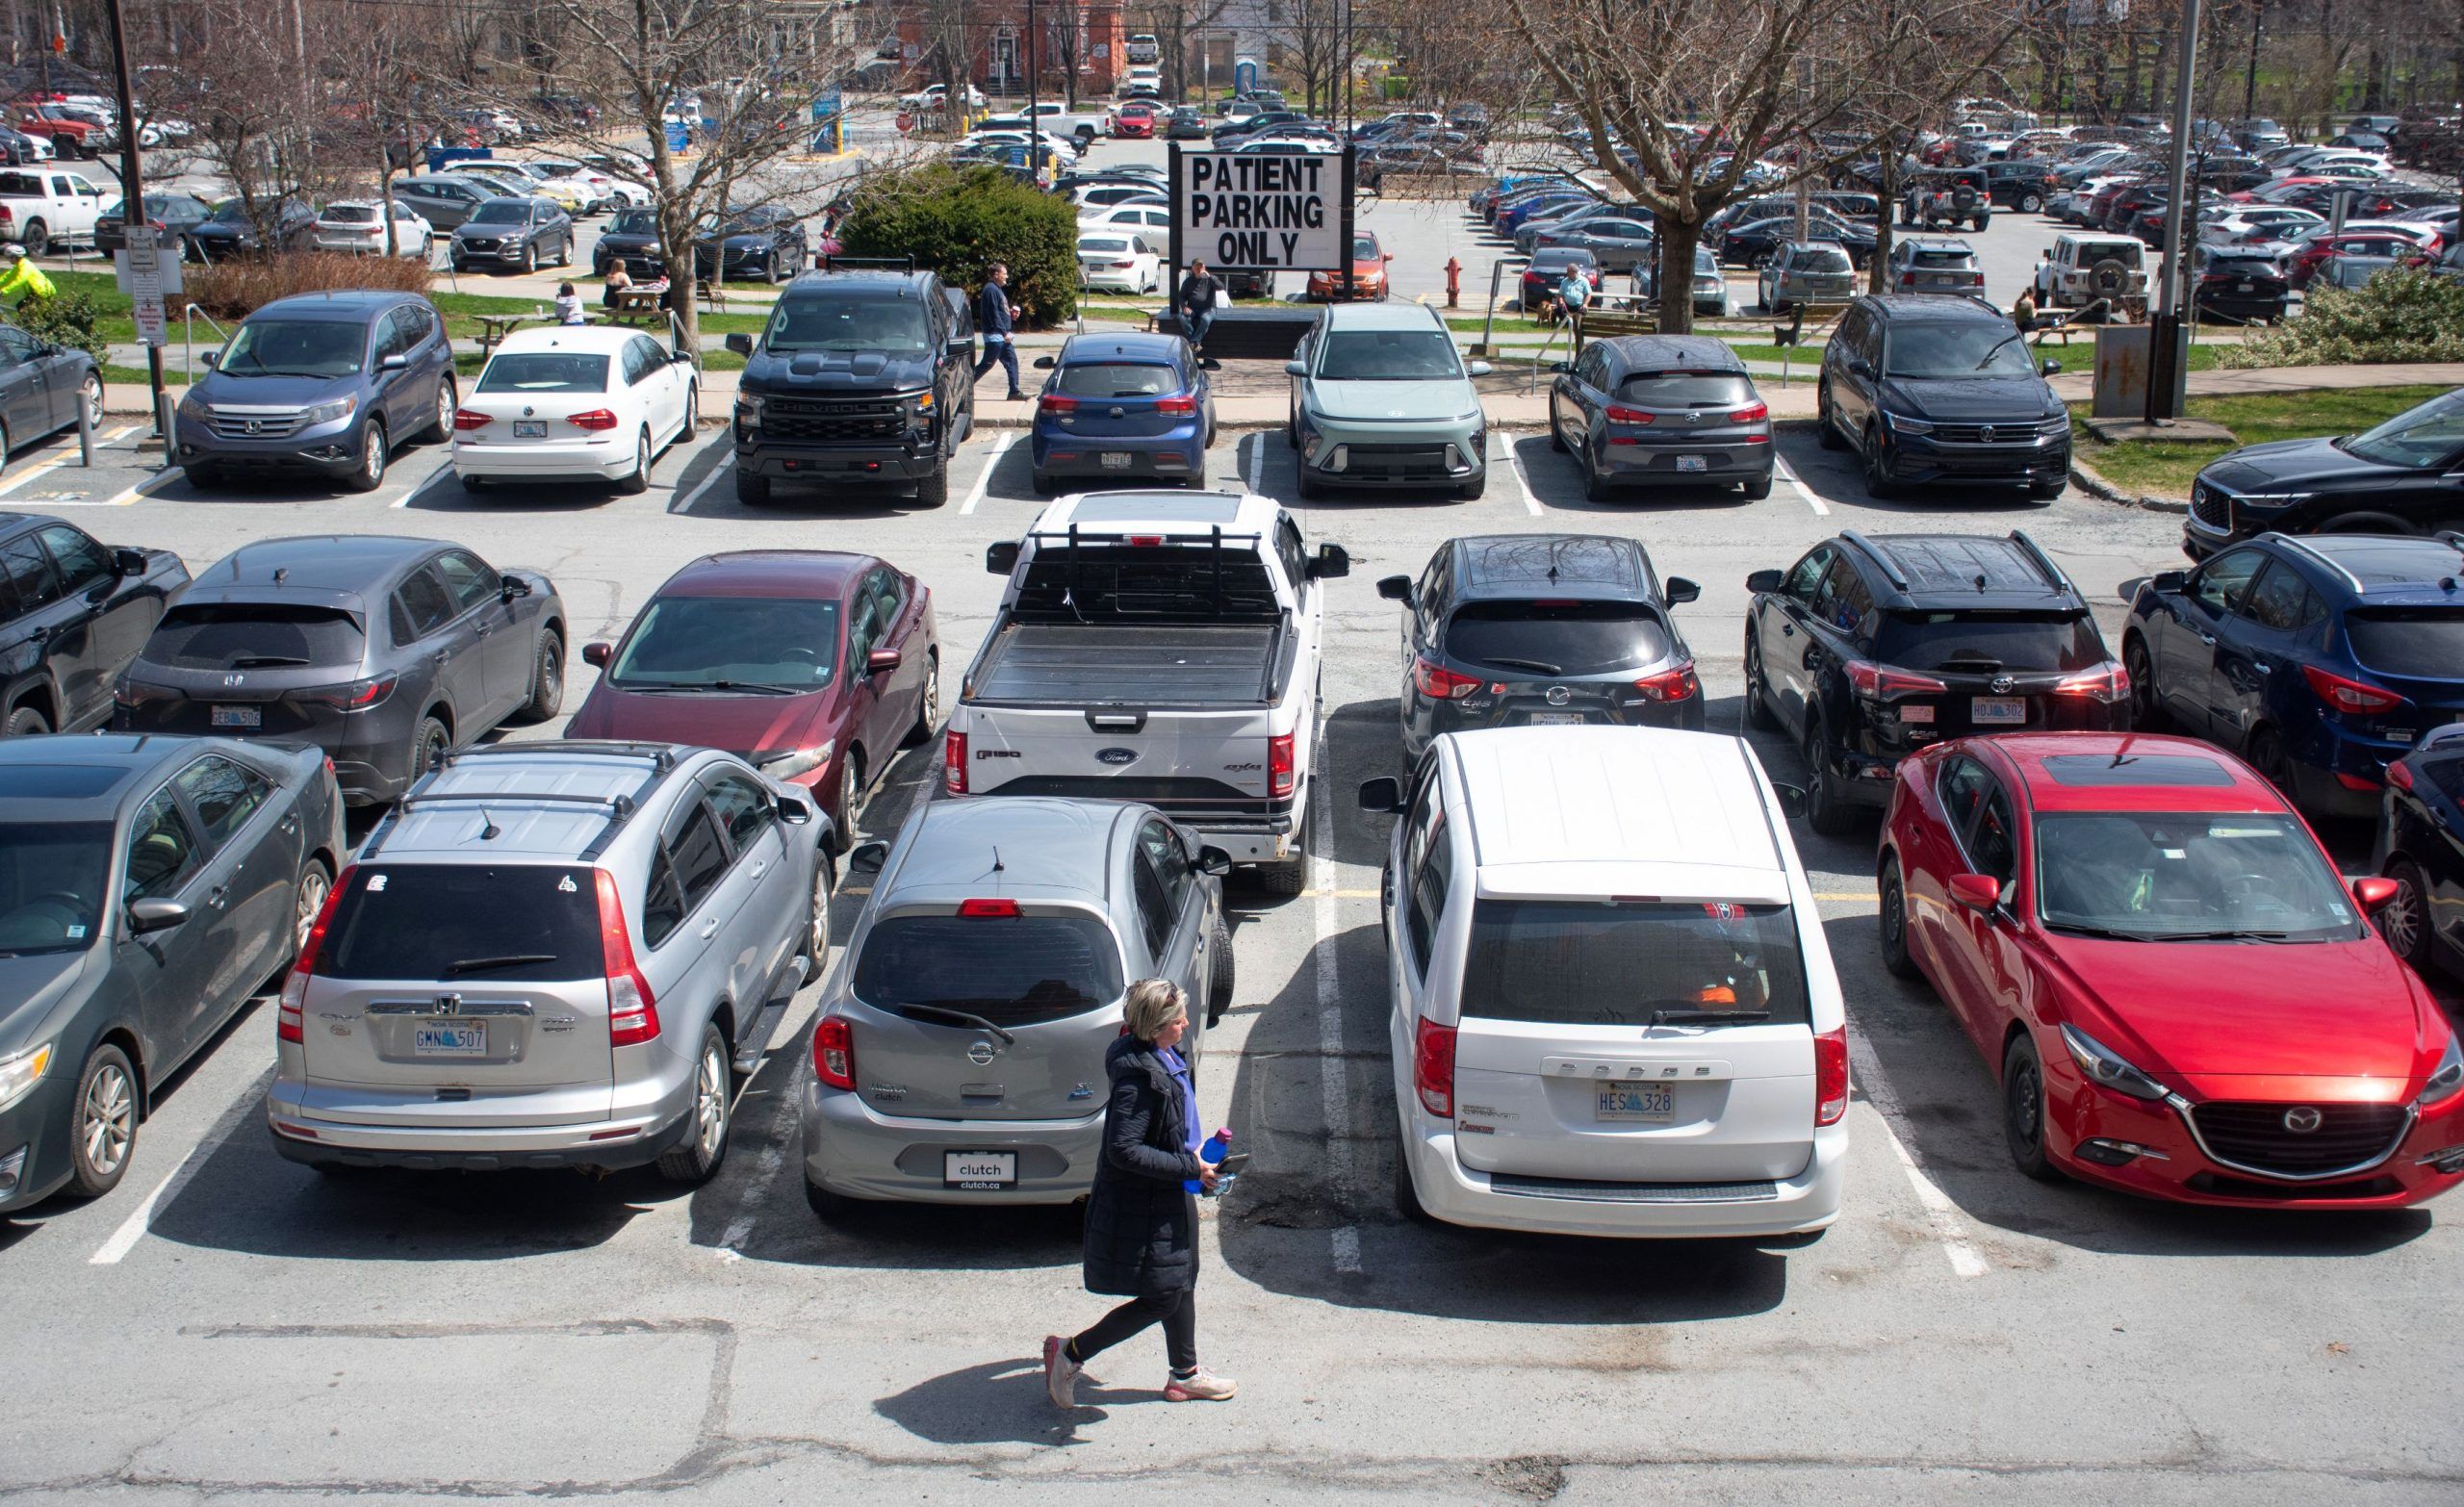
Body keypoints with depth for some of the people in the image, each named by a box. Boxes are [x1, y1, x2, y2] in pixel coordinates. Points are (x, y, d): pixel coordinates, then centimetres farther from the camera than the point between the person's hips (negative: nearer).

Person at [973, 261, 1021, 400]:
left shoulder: (998, 289, 18)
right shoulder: (991, 289, -15)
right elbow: (993, 313, -21)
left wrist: (1012, 314, 7)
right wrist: (1004, 332, -21)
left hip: (1002, 335, 10)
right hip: (994, 335, -10)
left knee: (1012, 361, 7)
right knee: (987, 364, -5)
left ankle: (1014, 392, 8)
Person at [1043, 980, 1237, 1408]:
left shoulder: (1164, 1056, 1)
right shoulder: (1138, 1076, -29)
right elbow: (1124, 1150, -31)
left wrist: (1194, 1152, 15)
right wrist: (1189, 1167, -26)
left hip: (1170, 1195, 10)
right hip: (1143, 1203, -10)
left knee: (1182, 1282, 21)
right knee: (1161, 1299, 0)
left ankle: (1185, 1375, 37)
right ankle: (1070, 1353, 12)